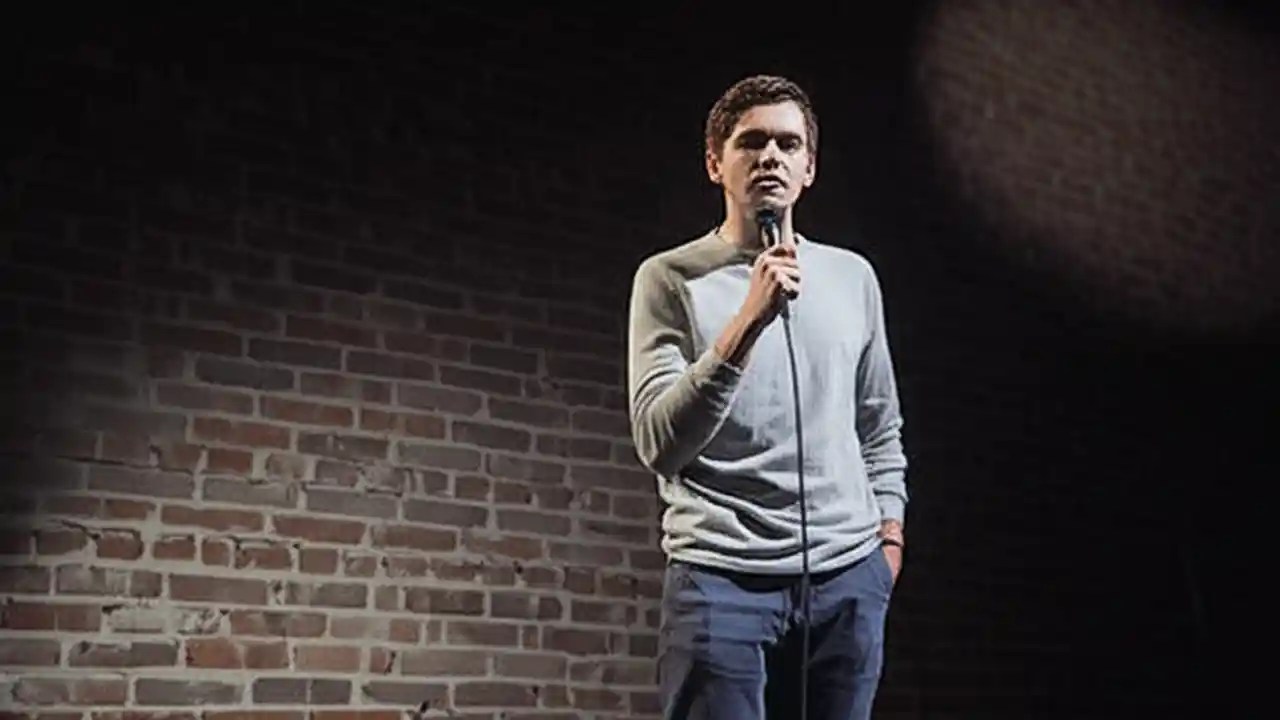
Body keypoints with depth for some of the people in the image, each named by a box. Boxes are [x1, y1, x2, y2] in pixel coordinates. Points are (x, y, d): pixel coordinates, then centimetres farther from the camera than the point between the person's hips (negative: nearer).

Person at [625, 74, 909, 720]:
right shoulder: (670, 278, 0)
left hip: (848, 577, 4)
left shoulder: (853, 276, 12)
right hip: (721, 575, -3)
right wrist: (746, 323, -20)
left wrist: (889, 532, 13)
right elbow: (658, 444, -12)